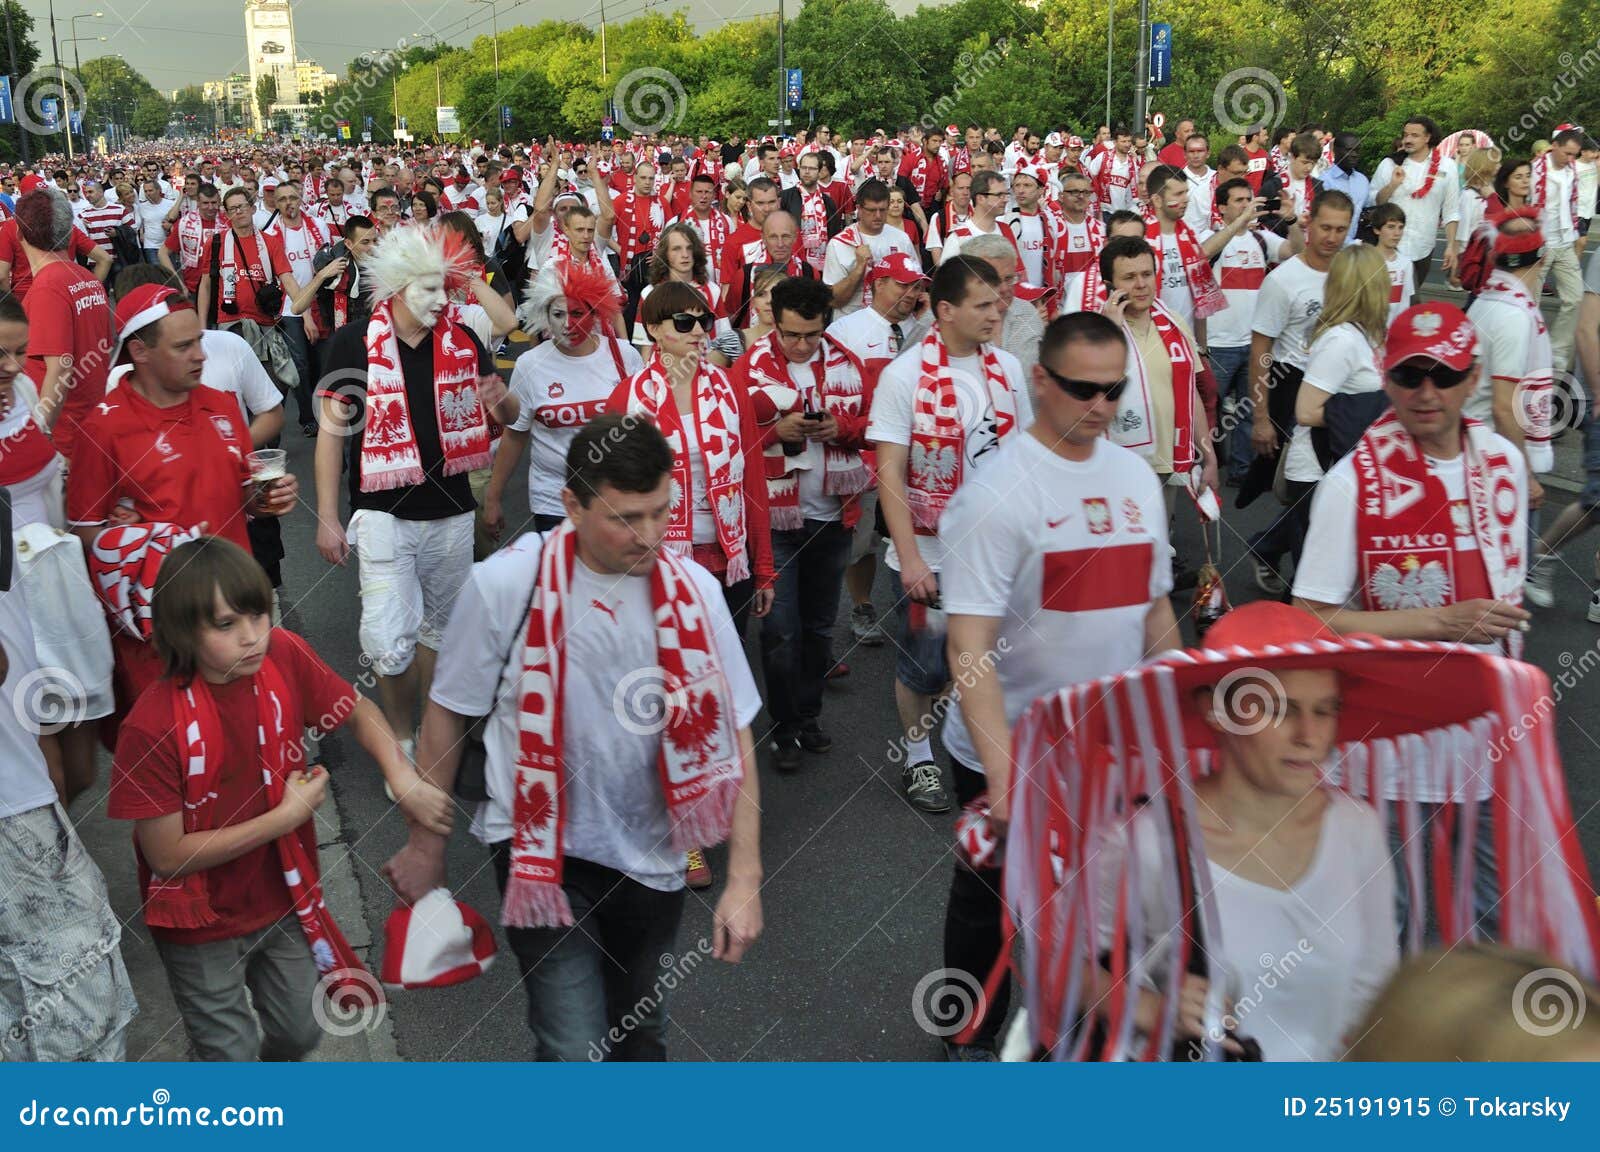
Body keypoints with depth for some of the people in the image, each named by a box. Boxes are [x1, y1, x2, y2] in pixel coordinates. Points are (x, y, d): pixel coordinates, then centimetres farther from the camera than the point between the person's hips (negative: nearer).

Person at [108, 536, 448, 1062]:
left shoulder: (284, 658, -18)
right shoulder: (151, 727, -30)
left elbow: (357, 710, -2)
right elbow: (166, 855, -23)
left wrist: (405, 781, -18)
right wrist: (287, 816, -23)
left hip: (282, 897, 4)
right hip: (203, 926, -4)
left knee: (300, 1030, 23)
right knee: (233, 1054, 15)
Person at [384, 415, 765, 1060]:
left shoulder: (692, 590, -10)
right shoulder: (505, 584, -16)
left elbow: (731, 740, -6)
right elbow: (448, 713, -4)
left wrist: (745, 878, -8)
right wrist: (426, 845, 3)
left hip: (649, 857, 3)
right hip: (542, 848, -3)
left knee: (639, 1038, 20)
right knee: (576, 1050, -11)